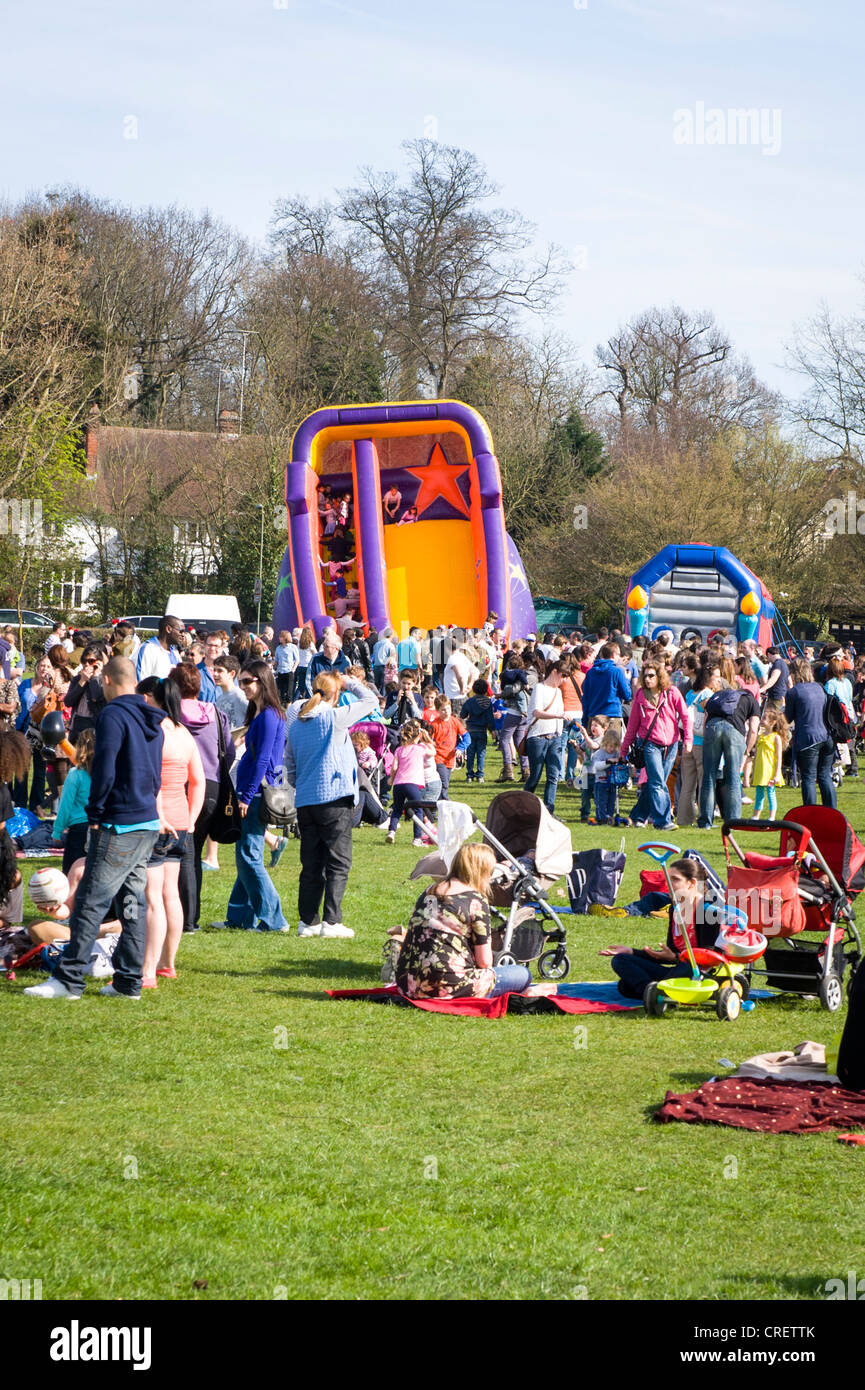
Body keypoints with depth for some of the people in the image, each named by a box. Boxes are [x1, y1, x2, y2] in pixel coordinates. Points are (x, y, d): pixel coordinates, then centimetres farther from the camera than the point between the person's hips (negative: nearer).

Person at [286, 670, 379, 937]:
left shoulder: (296, 723, 10)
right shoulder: (335, 717, -8)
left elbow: (289, 765, 15)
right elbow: (370, 700, 2)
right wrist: (348, 682, 14)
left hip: (304, 802, 6)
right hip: (334, 799, -6)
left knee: (311, 864, 11)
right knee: (338, 864, -1)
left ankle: (308, 921, 10)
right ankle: (331, 922, -6)